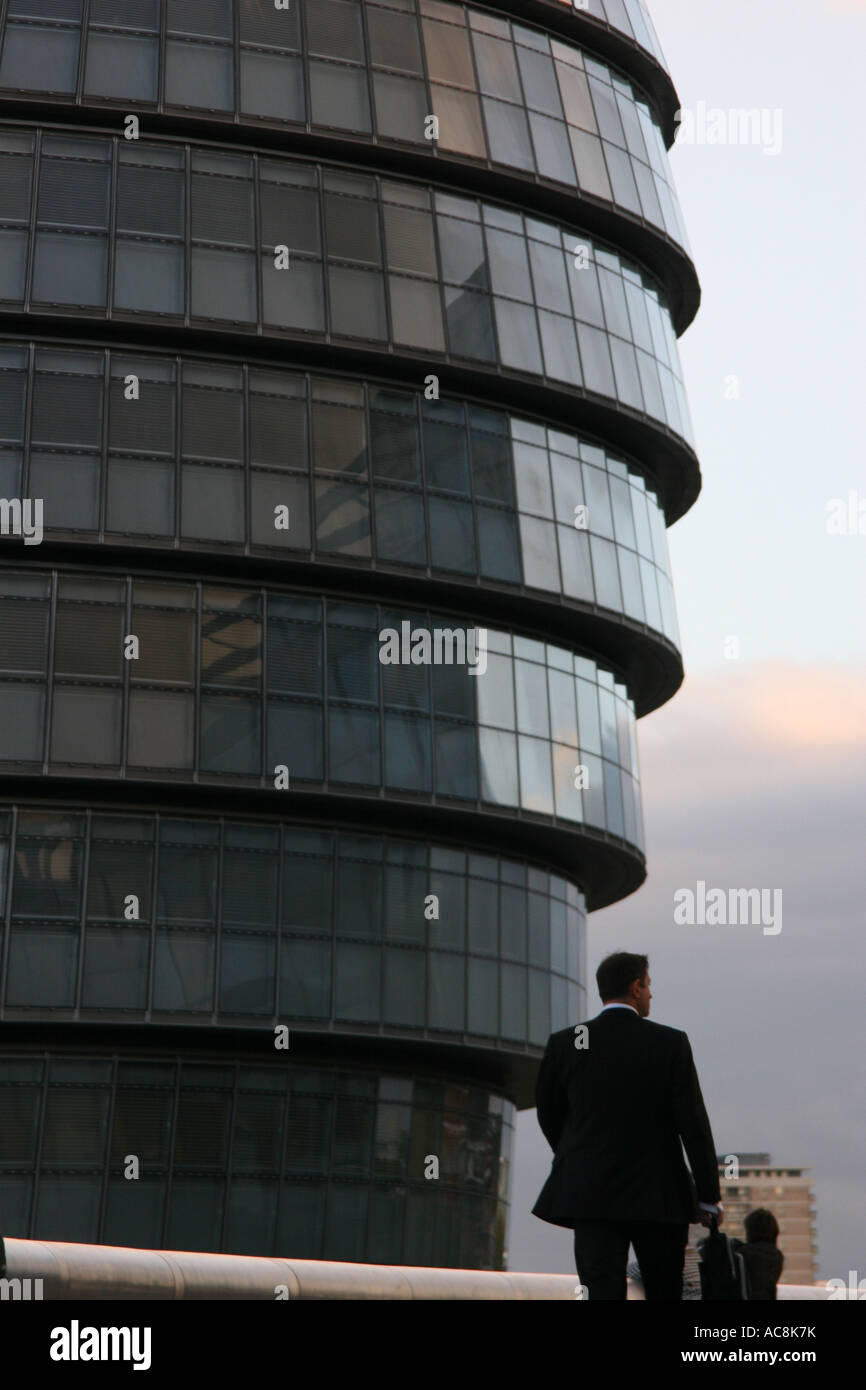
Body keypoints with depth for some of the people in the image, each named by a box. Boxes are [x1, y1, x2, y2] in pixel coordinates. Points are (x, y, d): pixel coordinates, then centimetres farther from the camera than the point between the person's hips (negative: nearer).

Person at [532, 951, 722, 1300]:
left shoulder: (564, 1043, 1)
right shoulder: (670, 1043, -3)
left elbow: (548, 1115, 12)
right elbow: (693, 1124, -5)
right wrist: (709, 1197, 2)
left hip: (590, 1193, 1)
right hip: (658, 1194, 0)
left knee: (603, 1293, -4)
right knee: (666, 1293, 14)